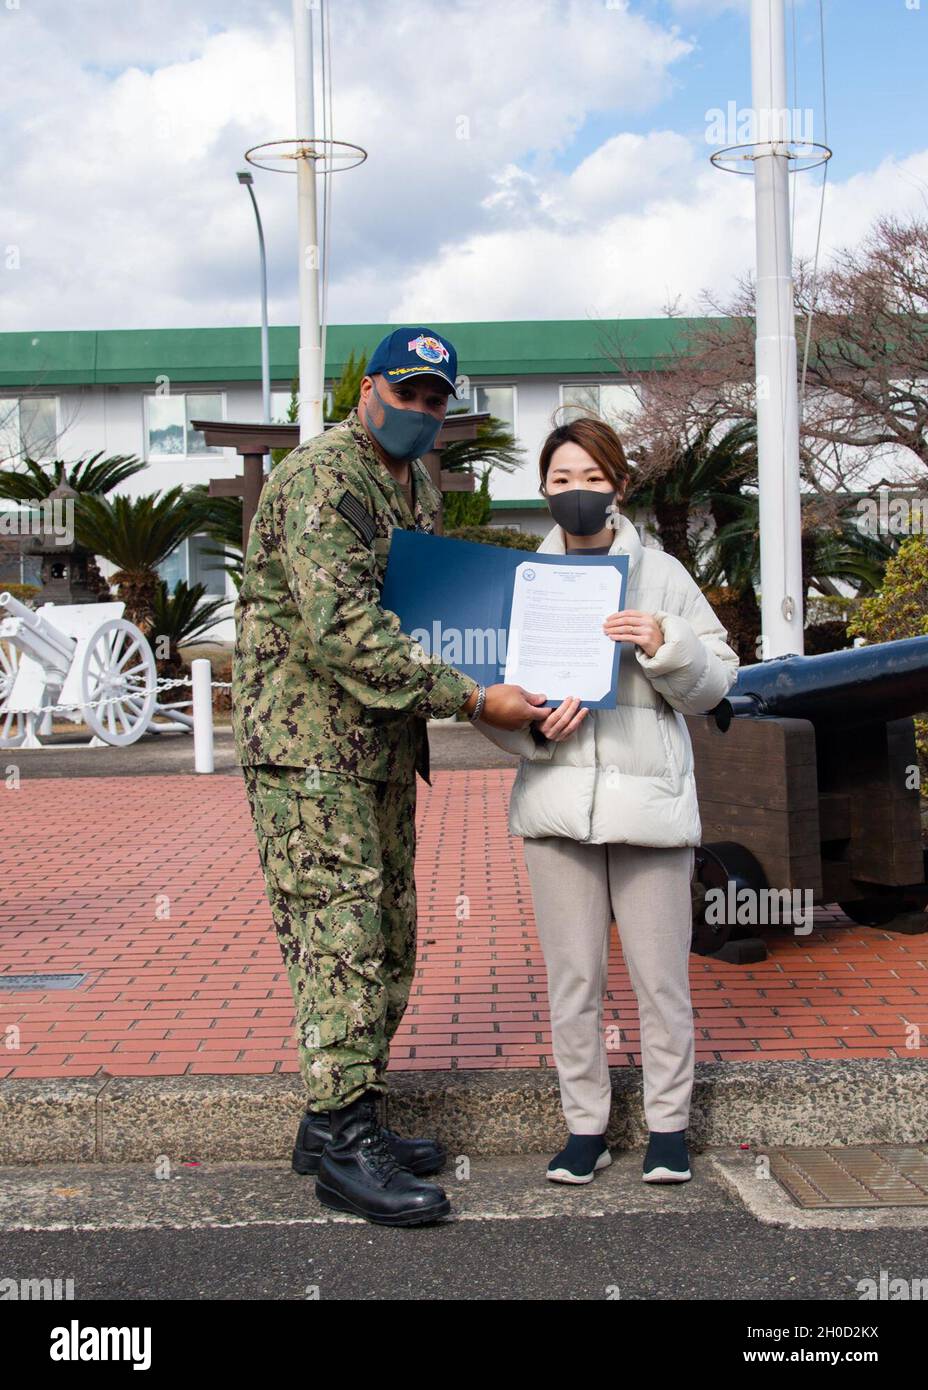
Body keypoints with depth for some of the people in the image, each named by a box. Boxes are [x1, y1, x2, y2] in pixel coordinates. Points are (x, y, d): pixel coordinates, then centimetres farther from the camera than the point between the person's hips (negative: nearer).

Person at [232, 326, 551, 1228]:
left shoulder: (419, 486, 15)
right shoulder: (320, 480, -16)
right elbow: (343, 630, -27)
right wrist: (471, 699, -29)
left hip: (384, 748, 10)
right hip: (308, 742, -10)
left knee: (389, 936, 12)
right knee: (340, 934, -9)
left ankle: (336, 1119, 23)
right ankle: (343, 1149, -1)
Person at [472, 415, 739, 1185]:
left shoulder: (660, 571, 6)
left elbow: (716, 681, 6)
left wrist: (664, 645, -13)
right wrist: (534, 723, -13)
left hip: (649, 794, -1)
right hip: (558, 796, 1)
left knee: (661, 975, 4)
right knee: (572, 977, 8)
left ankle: (668, 1126, 20)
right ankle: (585, 1127, 20)